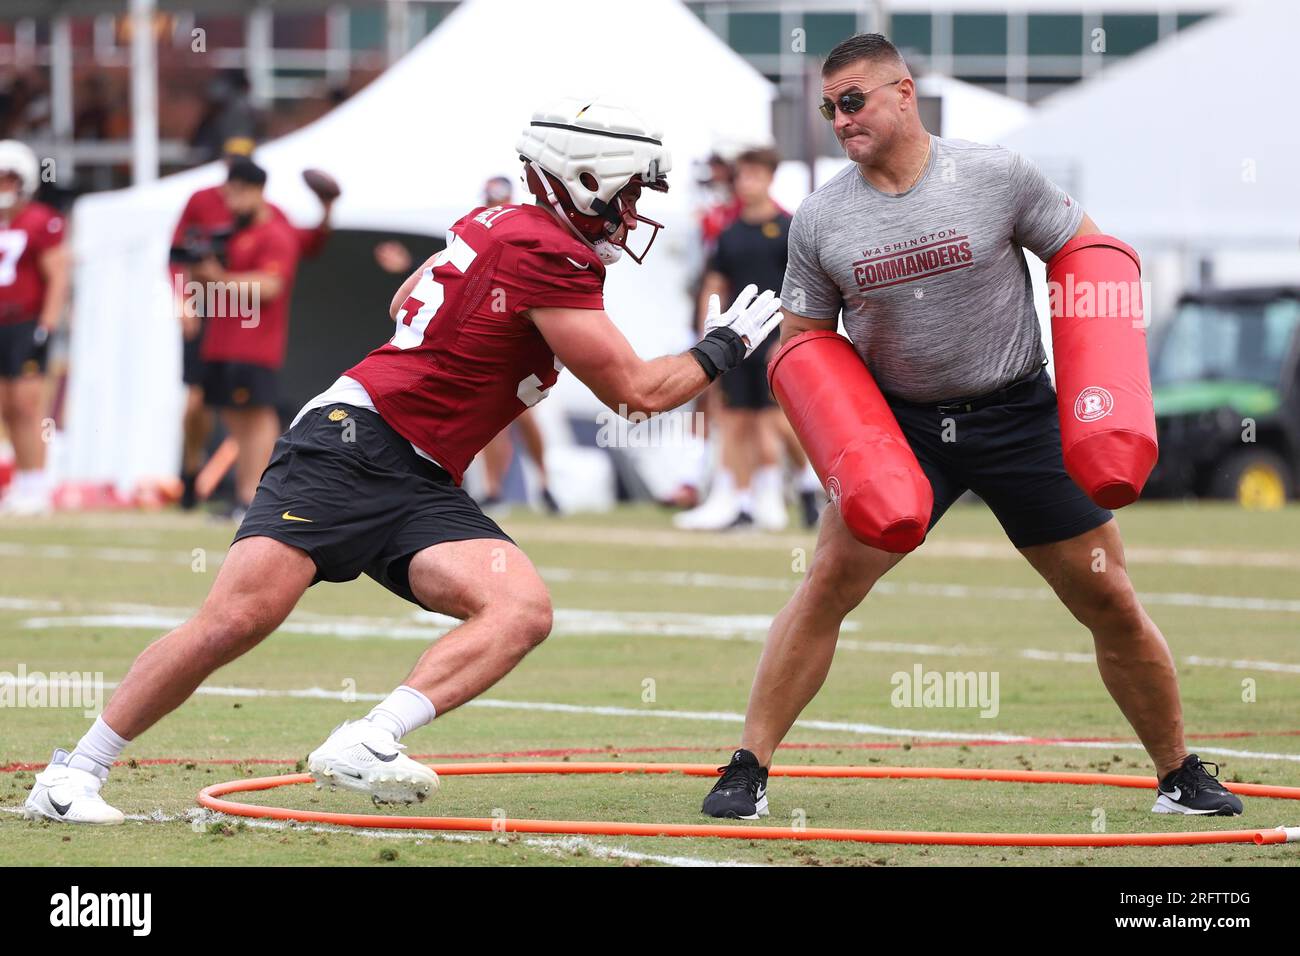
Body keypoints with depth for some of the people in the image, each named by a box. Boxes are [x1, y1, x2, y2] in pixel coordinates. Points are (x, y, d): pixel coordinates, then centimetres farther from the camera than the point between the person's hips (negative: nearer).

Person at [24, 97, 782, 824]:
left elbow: (405, 303, 35)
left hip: (420, 491, 9)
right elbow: (636, 391, -7)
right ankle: (73, 775, -6)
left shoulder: (498, 226, 17)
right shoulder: (550, 256, -11)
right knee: (238, 619, -18)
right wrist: (725, 350, 6)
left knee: (524, 612, -14)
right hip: (354, 443, -9)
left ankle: (363, 746, -24)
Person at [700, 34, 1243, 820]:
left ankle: (1180, 775, 17)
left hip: (1020, 417, -1)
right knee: (828, 584, -13)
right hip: (900, 424, 1)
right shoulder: (821, 220, -4)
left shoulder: (997, 176, -10)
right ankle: (749, 770, -6)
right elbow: (805, 341, 6)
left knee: (1111, 603, 1)